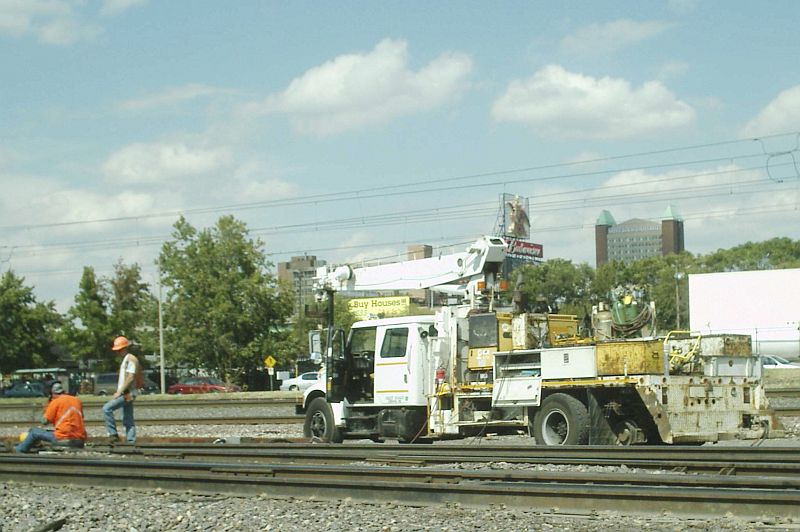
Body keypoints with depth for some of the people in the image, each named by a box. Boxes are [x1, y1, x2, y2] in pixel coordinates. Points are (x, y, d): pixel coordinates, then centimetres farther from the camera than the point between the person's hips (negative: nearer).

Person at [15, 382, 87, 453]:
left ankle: (19, 451, 25)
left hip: (63, 440, -6)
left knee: (34, 432, 11)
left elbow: (44, 421, -2)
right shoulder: (77, 400, 13)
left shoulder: (55, 402, -3)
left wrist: (47, 407, 12)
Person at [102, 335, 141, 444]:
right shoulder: (124, 360, 21)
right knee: (128, 421, 7)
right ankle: (131, 442, 5)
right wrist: (118, 392, 16)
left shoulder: (131, 359, -11)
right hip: (125, 393, 10)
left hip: (127, 393, -10)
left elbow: (130, 378, -19)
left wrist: (119, 392, -20)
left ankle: (113, 434, -15)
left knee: (107, 409, -16)